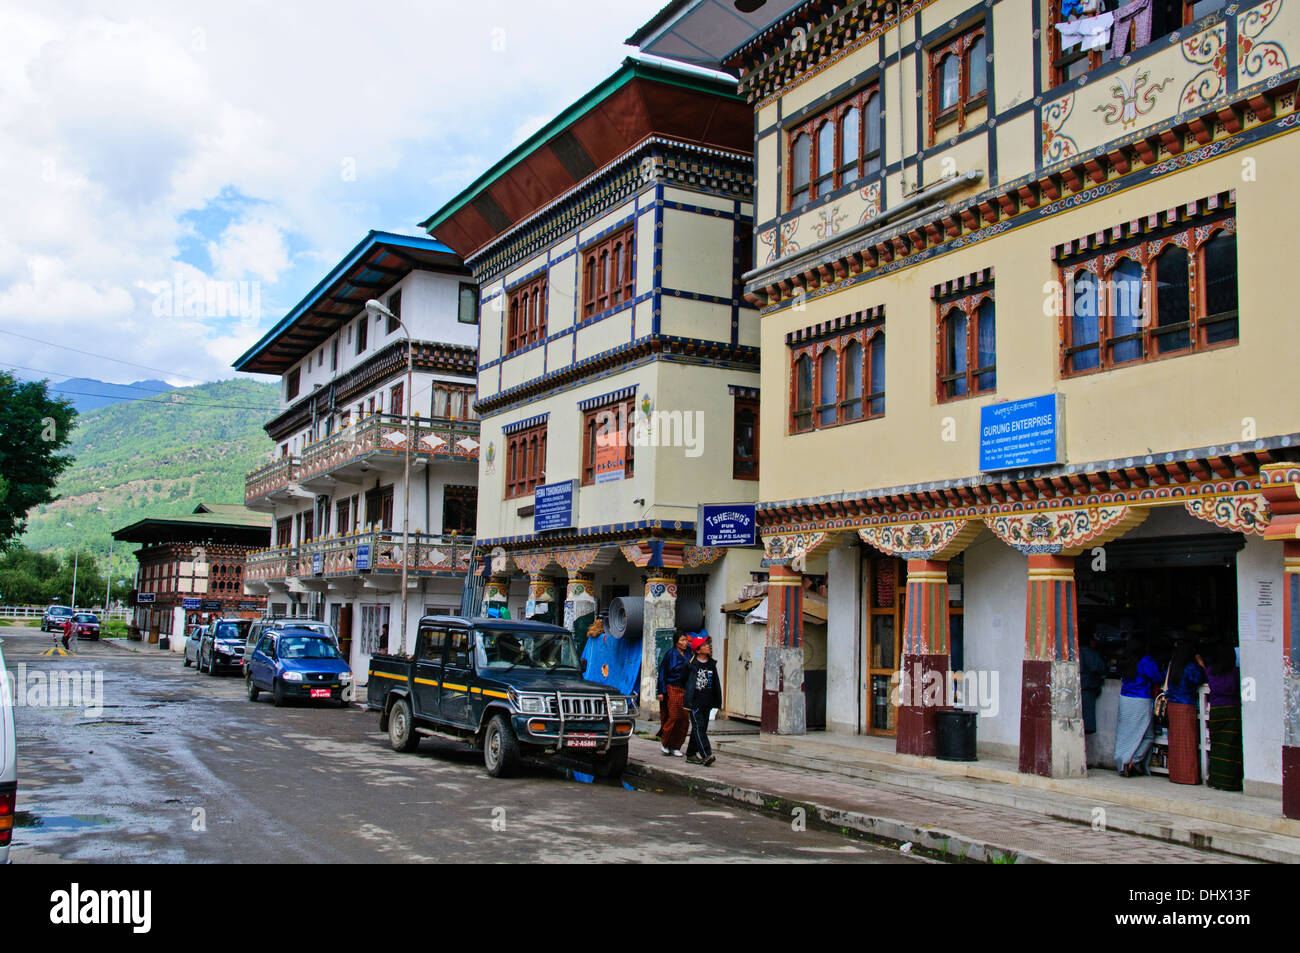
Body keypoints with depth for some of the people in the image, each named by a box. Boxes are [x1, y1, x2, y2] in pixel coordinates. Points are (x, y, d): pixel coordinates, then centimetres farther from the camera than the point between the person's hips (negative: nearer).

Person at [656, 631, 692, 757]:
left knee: (684, 718, 1)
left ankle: (675, 746, 10)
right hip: (672, 689, -5)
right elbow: (662, 672, -4)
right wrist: (661, 691, -9)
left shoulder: (689, 654, 9)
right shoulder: (670, 654, -4)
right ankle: (664, 742, 9)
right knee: (674, 716, -10)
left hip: (685, 690, 5)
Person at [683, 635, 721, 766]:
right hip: (695, 702, -6)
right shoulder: (692, 664, -6)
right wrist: (687, 703, -4)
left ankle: (691, 754, 20)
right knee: (699, 727, -12)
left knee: (701, 728, 10)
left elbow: (716, 685, 17)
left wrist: (717, 702, 15)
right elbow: (689, 684, -3)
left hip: (706, 703, 6)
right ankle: (706, 755, -19)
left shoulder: (712, 664, 11)